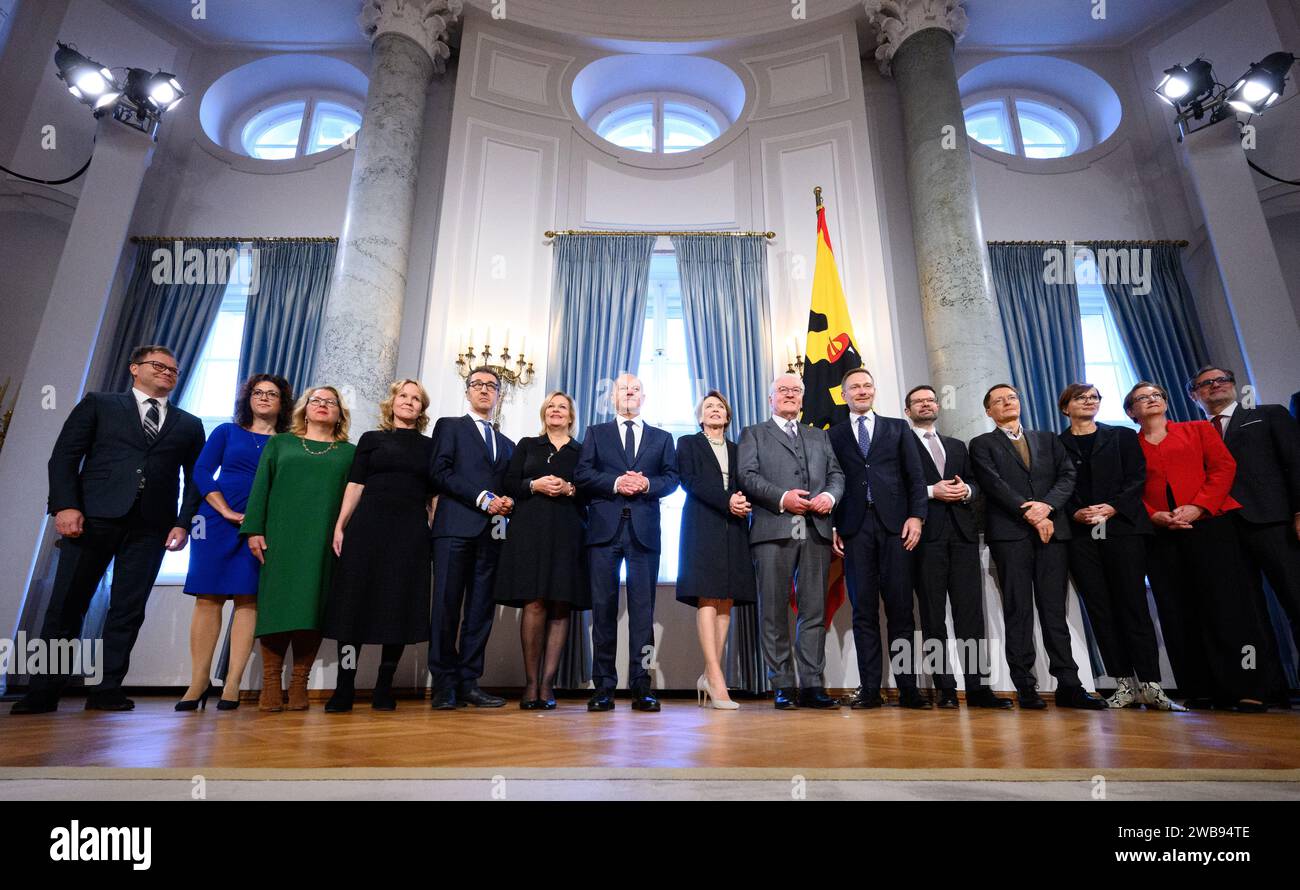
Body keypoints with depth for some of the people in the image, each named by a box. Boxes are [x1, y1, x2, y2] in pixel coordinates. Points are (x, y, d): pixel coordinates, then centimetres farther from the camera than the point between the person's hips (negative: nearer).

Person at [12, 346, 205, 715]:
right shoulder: (98, 404, 13)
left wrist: (183, 523, -2)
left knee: (128, 609, 2)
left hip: (151, 526, 1)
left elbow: (195, 479, 11)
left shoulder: (189, 424, 17)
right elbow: (64, 456, 5)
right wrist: (66, 506, -8)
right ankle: (44, 690, 11)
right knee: (67, 603, 1)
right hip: (94, 517, -1)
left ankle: (108, 689, 9)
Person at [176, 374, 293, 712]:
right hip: (217, 520, 1)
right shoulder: (227, 432, 13)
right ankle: (199, 682, 6)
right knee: (208, 598, -1)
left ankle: (232, 685, -1)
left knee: (247, 599, -4)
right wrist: (227, 512, -8)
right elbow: (202, 472, 4)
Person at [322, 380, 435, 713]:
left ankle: (384, 690, 11)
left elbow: (433, 495, 10)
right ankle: (344, 689, 6)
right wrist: (340, 525, -4)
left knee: (400, 607, 1)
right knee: (356, 603, -2)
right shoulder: (371, 439, 12)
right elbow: (355, 485, 6)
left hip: (411, 532, 1)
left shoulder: (429, 446, 14)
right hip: (368, 527, -1)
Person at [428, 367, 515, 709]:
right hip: (455, 527, -4)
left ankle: (469, 683, 7)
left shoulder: (507, 444, 25)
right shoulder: (449, 426, 11)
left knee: (480, 610, 2)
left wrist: (507, 502, -3)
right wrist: (483, 498, -11)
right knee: (447, 605, -6)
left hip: (492, 533, 4)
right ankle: (445, 686, 2)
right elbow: (440, 472, -3)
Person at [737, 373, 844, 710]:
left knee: (814, 611, 2)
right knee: (774, 612, -1)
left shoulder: (820, 436, 26)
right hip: (773, 531, -3)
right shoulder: (753, 434, 14)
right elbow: (747, 476, 0)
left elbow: (836, 473, 17)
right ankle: (783, 686, 7)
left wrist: (830, 495, -5)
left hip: (816, 531, 3)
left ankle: (812, 685, 8)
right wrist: (781, 497, -14)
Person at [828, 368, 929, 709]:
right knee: (863, 609, 1)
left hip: (894, 526, 0)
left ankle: (907, 688, 6)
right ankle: (870, 688, 6)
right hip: (854, 529, 0)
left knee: (900, 607, 0)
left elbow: (915, 475, 9)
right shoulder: (834, 435, 13)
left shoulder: (898, 427, 15)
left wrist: (916, 515, -3)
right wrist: (833, 527, 0)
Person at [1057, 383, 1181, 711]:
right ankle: (1125, 684, 7)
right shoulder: (1056, 444, 12)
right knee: (1100, 609, 1)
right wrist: (1075, 513, -10)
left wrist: (1113, 507, -10)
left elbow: (1136, 478, 4)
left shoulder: (1123, 437, 14)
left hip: (1123, 528, 0)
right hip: (1080, 534, 1)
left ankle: (1150, 685, -1)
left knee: (1134, 606, -5)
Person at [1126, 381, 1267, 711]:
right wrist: (1153, 515, -11)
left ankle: (1244, 689, -1)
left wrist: (1198, 506, -11)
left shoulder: (1198, 429, 15)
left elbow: (1224, 466, 3)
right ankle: (1199, 691, 7)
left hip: (1208, 524, -1)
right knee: (1177, 612, 1)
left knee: (1225, 605, -8)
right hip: (1160, 534, 1)